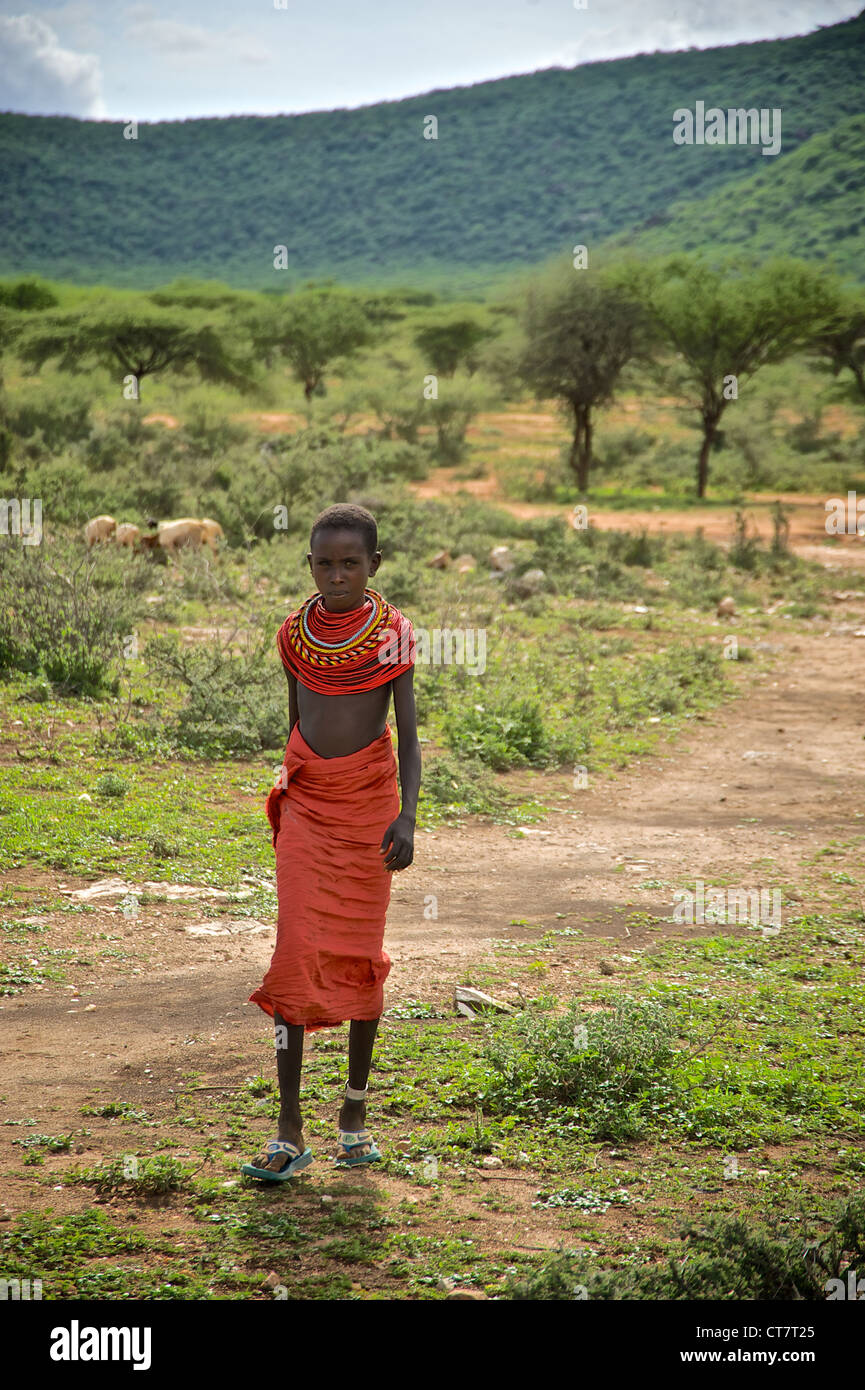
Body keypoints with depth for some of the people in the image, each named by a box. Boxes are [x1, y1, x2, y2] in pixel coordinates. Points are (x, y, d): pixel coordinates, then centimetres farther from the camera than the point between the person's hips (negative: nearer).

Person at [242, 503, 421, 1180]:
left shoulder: (390, 633, -5)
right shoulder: (297, 633, 2)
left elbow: (408, 732, -7)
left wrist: (407, 814, -19)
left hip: (369, 799, -2)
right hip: (306, 800, 2)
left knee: (360, 954, 5)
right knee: (296, 953, -6)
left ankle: (356, 1109, 21)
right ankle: (290, 1130, -6)